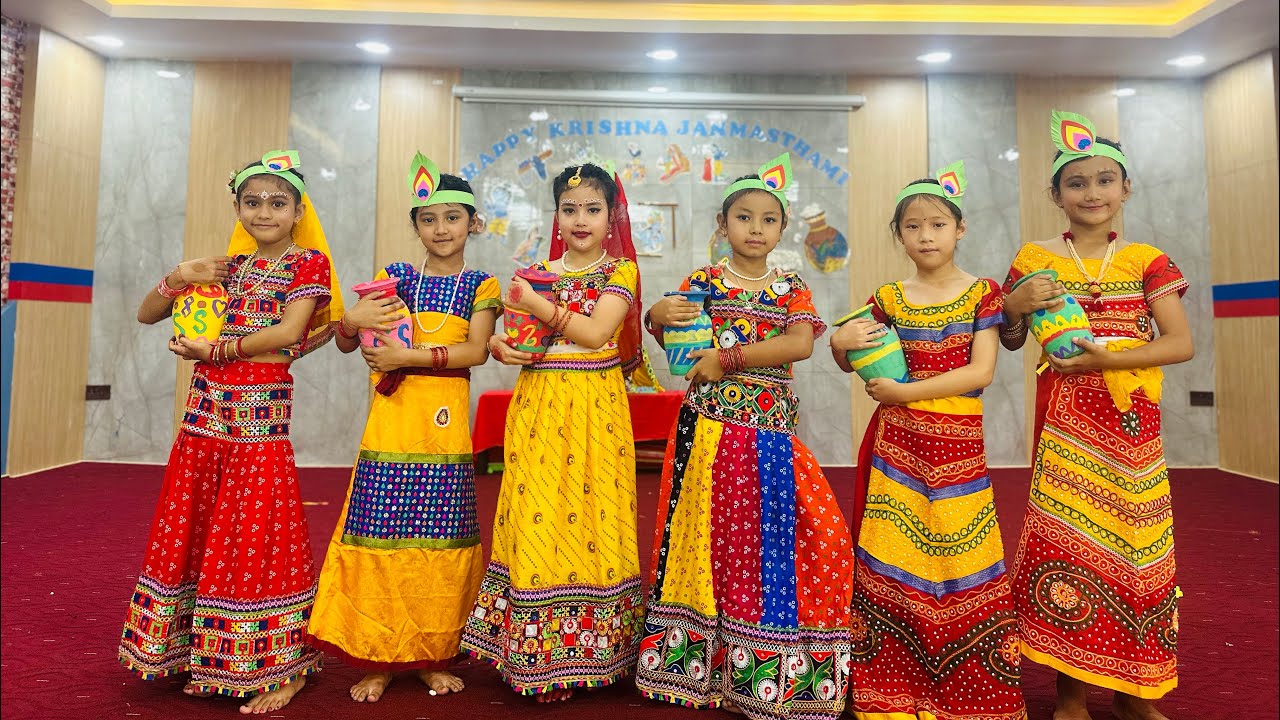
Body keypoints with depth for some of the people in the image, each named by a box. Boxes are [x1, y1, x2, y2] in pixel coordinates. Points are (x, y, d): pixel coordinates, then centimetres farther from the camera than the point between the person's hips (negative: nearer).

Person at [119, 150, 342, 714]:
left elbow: (289, 332, -13)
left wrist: (217, 348, -11)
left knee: (255, 536, -4)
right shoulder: (226, 265, 16)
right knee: (192, 530, 11)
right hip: (205, 413, 6)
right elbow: (146, 315, 18)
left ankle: (283, 668, 10)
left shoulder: (308, 261, 1)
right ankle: (201, 653, 28)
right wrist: (178, 278, 1)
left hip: (261, 415, -6)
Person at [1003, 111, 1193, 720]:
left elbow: (1182, 343, -2)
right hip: (1066, 418, -1)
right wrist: (1016, 306, -11)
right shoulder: (1034, 259, 5)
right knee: (1067, 538, -2)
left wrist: (1108, 359, -15)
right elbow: (1011, 342, 9)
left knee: (1134, 542, 5)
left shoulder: (1146, 260, 5)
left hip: (1132, 420, 1)